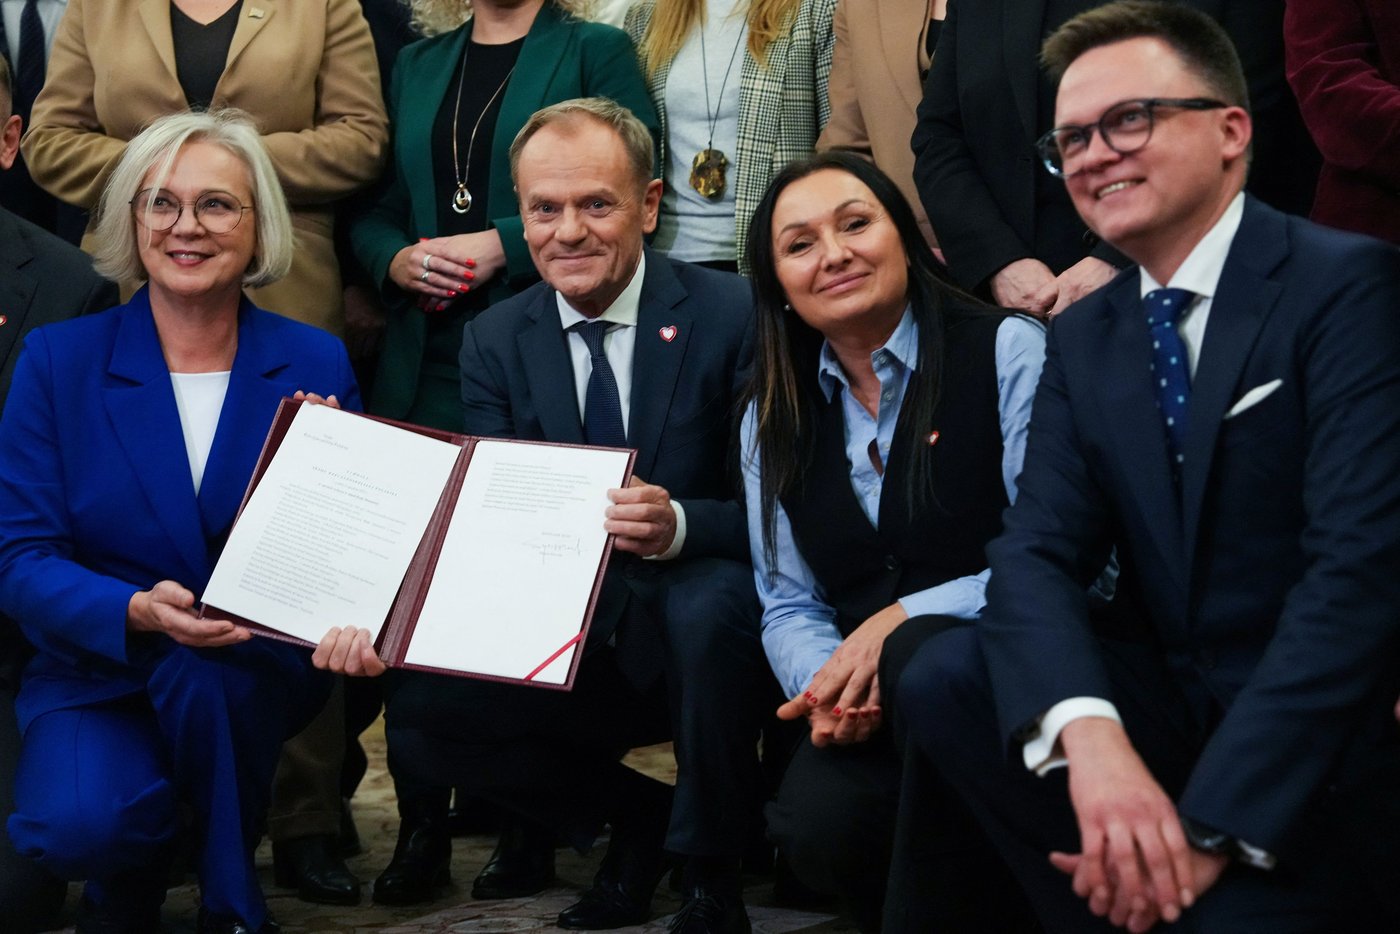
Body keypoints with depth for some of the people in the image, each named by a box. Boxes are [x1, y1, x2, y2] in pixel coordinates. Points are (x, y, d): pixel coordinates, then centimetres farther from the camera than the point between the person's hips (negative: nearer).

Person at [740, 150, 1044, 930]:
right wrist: (826, 683, -11)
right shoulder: (773, 417, 13)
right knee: (815, 825, -28)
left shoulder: (1010, 353, -5)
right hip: (869, 708, 3)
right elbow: (790, 605, 11)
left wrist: (905, 620, -20)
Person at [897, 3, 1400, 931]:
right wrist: (1087, 731, -26)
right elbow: (1038, 551, -3)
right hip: (1166, 711, 6)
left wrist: (1216, 821, -27)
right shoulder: (1082, 337, 10)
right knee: (948, 677, -16)